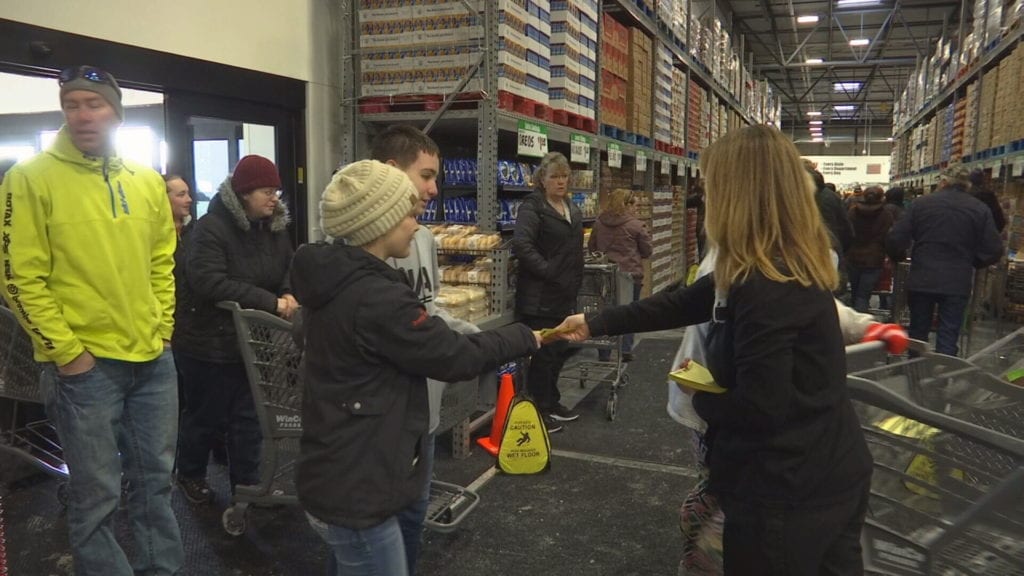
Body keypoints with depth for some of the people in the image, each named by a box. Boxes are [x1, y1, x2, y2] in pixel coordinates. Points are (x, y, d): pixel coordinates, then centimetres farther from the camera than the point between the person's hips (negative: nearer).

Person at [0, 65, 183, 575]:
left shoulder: (147, 181, 7)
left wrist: (161, 331, 7)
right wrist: (66, 351, -12)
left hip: (153, 358, 5)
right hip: (85, 363, -5)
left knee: (155, 480, 17)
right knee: (97, 495, 7)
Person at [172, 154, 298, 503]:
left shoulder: (275, 228, 2)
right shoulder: (211, 227, -19)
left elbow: (288, 270, 8)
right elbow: (210, 282, -30)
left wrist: (288, 295, -16)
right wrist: (269, 302, -32)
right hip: (208, 342, -5)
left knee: (248, 416, 12)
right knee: (206, 416, 11)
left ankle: (246, 483, 26)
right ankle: (190, 475, 36)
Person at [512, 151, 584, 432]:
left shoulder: (572, 209, 14)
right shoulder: (533, 206, -11)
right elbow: (521, 245, -25)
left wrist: (576, 281, 14)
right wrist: (549, 272, -22)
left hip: (565, 295, 8)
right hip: (540, 295, -8)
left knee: (560, 351, 17)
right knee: (544, 353, 0)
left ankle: (552, 403, 32)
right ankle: (539, 410, 14)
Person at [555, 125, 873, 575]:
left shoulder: (766, 288, -28)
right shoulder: (789, 266, 4)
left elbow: (758, 407, -29)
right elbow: (683, 303, 9)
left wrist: (700, 396, -7)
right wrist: (595, 324, 14)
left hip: (789, 491, -9)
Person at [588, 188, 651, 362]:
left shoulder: (599, 223, 0)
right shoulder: (636, 225, -10)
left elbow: (591, 246, 10)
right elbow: (647, 251, -1)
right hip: (631, 274, -3)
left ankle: (604, 354, 13)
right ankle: (626, 350, 9)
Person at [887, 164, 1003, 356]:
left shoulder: (920, 203, -2)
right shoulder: (980, 210, 0)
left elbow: (895, 240, -6)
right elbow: (994, 251, -2)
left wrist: (898, 257, 14)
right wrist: (970, 263, 16)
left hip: (921, 280, 0)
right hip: (957, 284, 0)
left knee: (918, 333, 14)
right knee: (948, 338, 4)